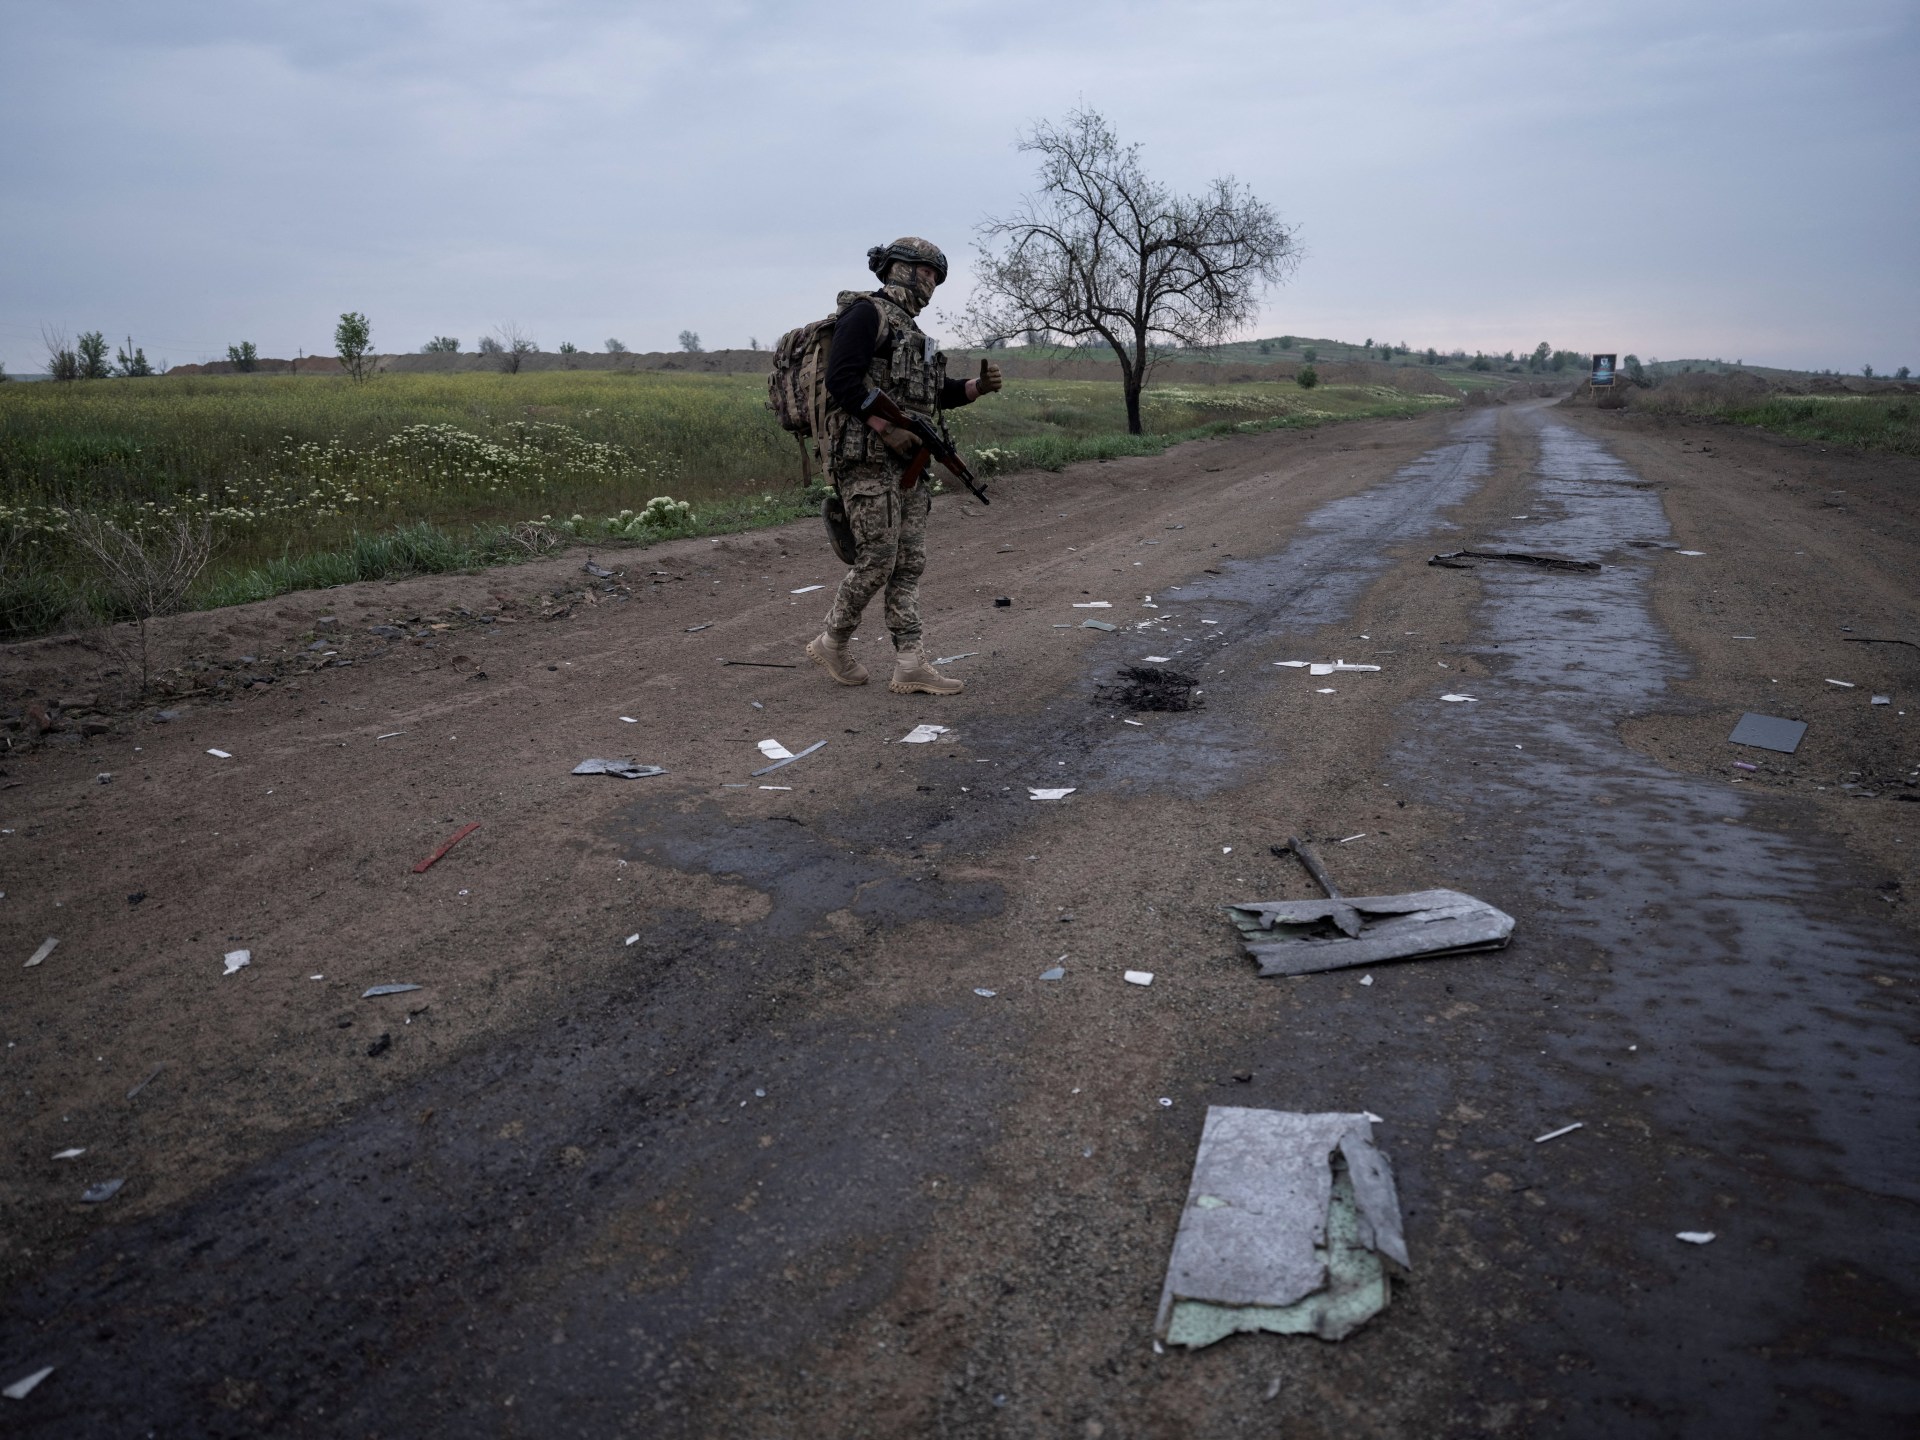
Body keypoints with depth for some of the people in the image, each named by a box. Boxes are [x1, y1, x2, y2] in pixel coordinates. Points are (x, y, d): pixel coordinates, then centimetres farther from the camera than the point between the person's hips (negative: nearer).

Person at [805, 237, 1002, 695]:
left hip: (906, 462, 9)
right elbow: (841, 379, -18)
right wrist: (888, 429, -20)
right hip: (867, 458, -9)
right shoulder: (866, 313, -6)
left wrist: (979, 387, 10)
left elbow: (935, 393, 28)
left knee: (909, 564, 4)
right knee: (877, 561, -8)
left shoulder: (907, 329, 22)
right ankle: (831, 643, 11)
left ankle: (910, 666, 5)